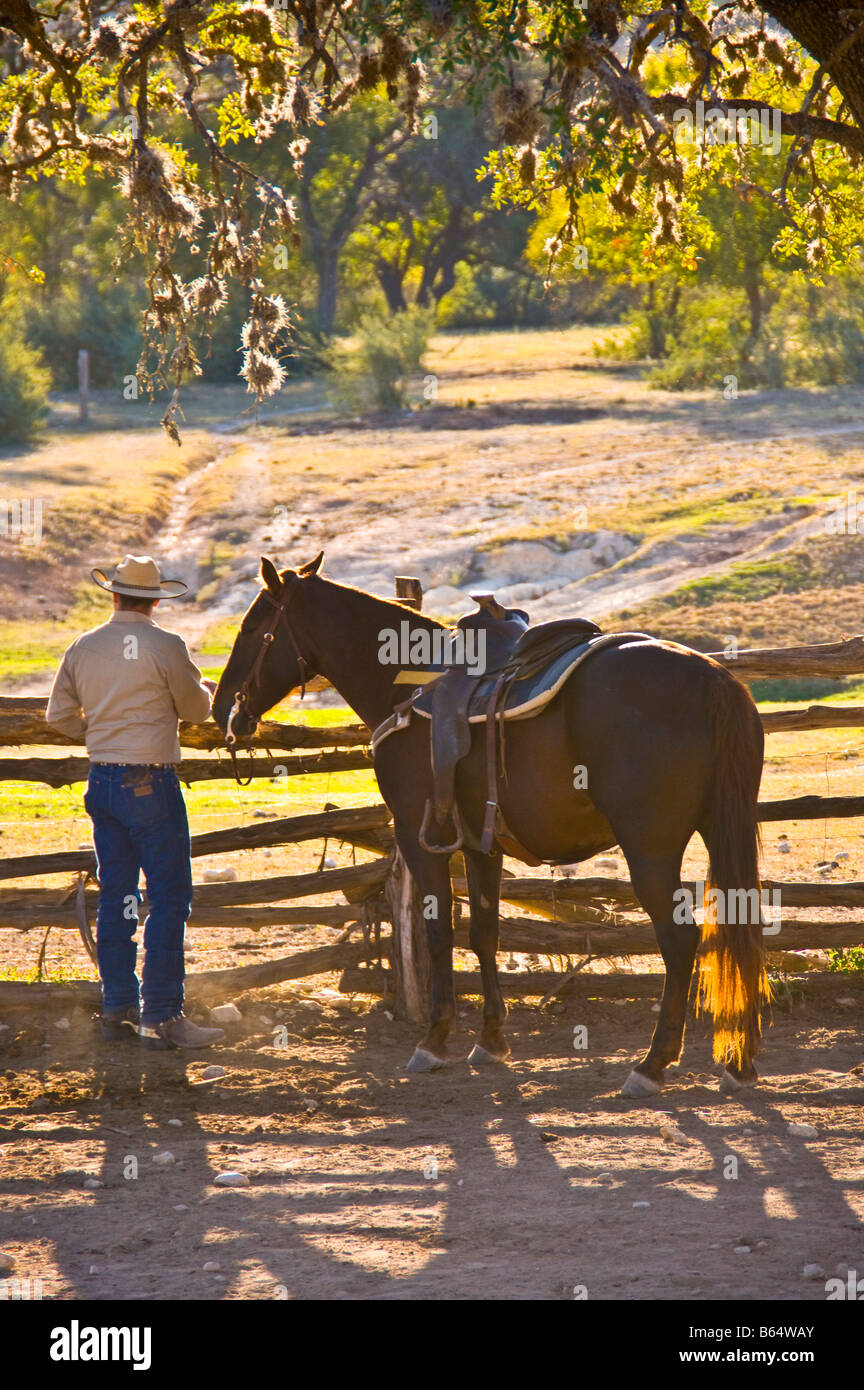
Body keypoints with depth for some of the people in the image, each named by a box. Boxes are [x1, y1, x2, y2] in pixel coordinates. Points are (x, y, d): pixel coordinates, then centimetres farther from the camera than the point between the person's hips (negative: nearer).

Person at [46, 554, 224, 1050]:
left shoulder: (83, 647, 5)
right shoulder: (167, 647, -11)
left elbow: (60, 716, 10)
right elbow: (197, 710, 0)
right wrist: (205, 689, 23)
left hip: (102, 781, 6)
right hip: (151, 782, -6)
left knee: (115, 896, 12)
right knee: (170, 896, -2)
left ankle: (118, 1009, 15)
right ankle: (161, 1014, -6)